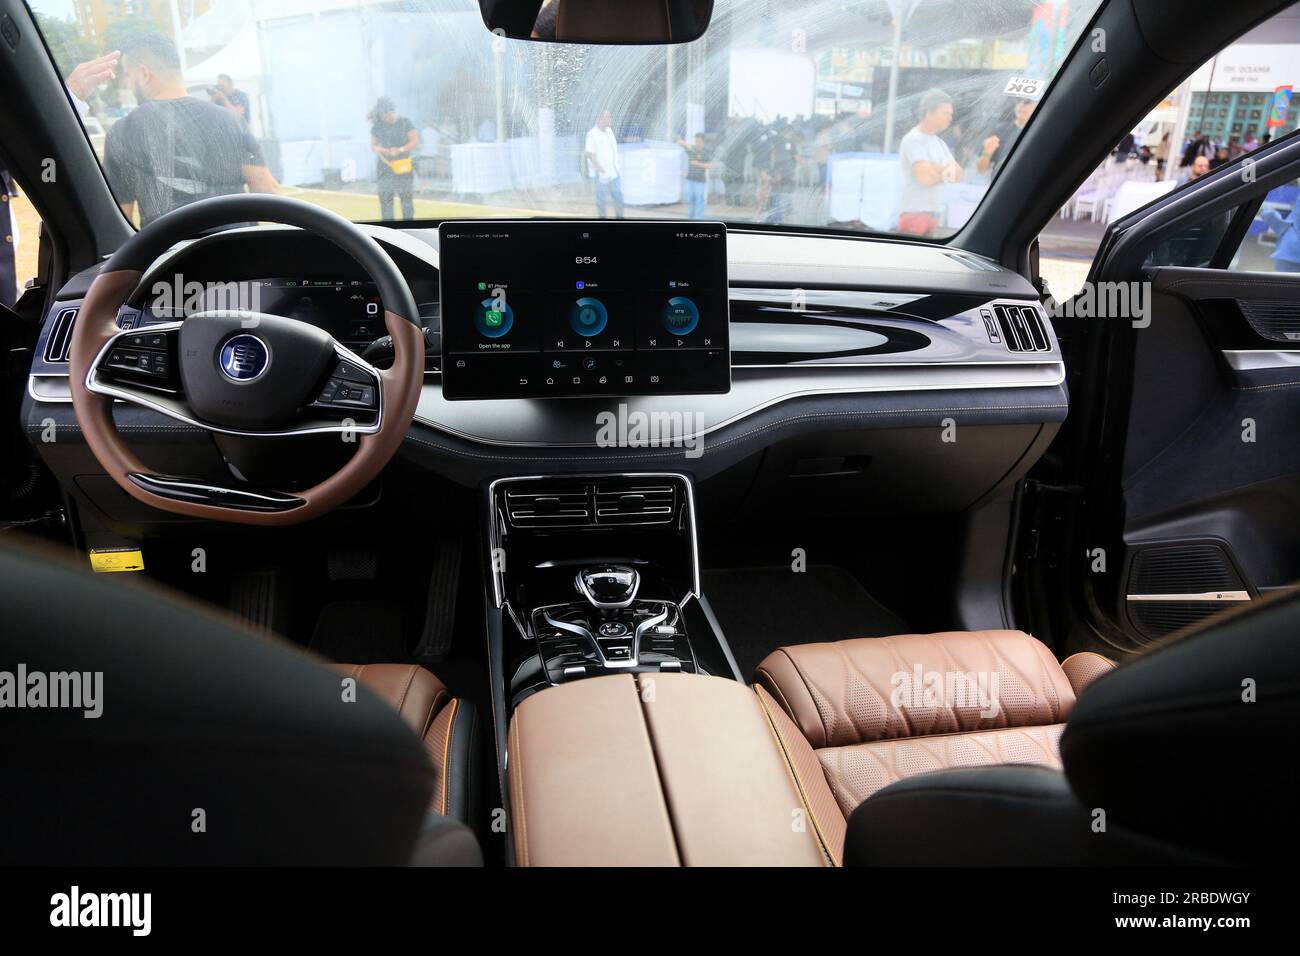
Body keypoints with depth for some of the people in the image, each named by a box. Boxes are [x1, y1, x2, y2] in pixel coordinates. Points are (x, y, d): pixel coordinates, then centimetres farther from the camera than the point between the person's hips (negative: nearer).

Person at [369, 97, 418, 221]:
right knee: (385, 199, 1)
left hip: (403, 166, -3)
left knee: (407, 199, 1)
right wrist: (377, 149, -11)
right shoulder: (377, 126, 6)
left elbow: (415, 142, -7)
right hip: (385, 167, 3)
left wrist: (400, 150, -21)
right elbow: (373, 144, 14)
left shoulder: (405, 123, -4)